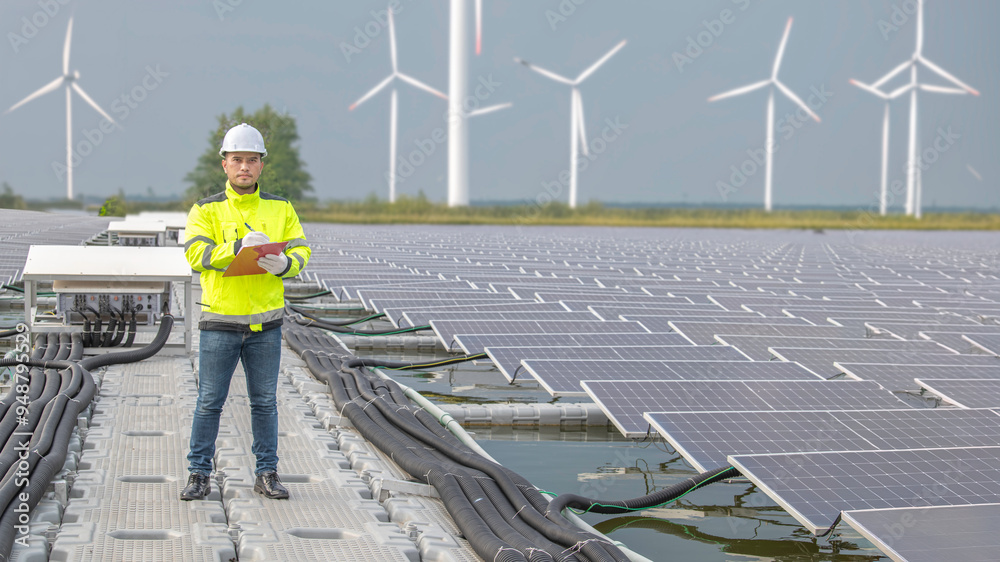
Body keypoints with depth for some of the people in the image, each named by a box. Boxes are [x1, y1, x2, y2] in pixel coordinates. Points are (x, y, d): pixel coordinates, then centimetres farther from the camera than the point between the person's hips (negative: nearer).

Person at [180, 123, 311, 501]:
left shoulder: (280, 208, 8)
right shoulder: (206, 210, 0)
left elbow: (301, 250, 2)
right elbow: (196, 253, -13)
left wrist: (284, 264, -21)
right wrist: (239, 247, -26)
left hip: (266, 321, 2)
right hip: (220, 320, -2)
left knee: (265, 402, 9)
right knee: (209, 402, 3)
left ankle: (267, 474, 17)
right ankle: (199, 475, 13)